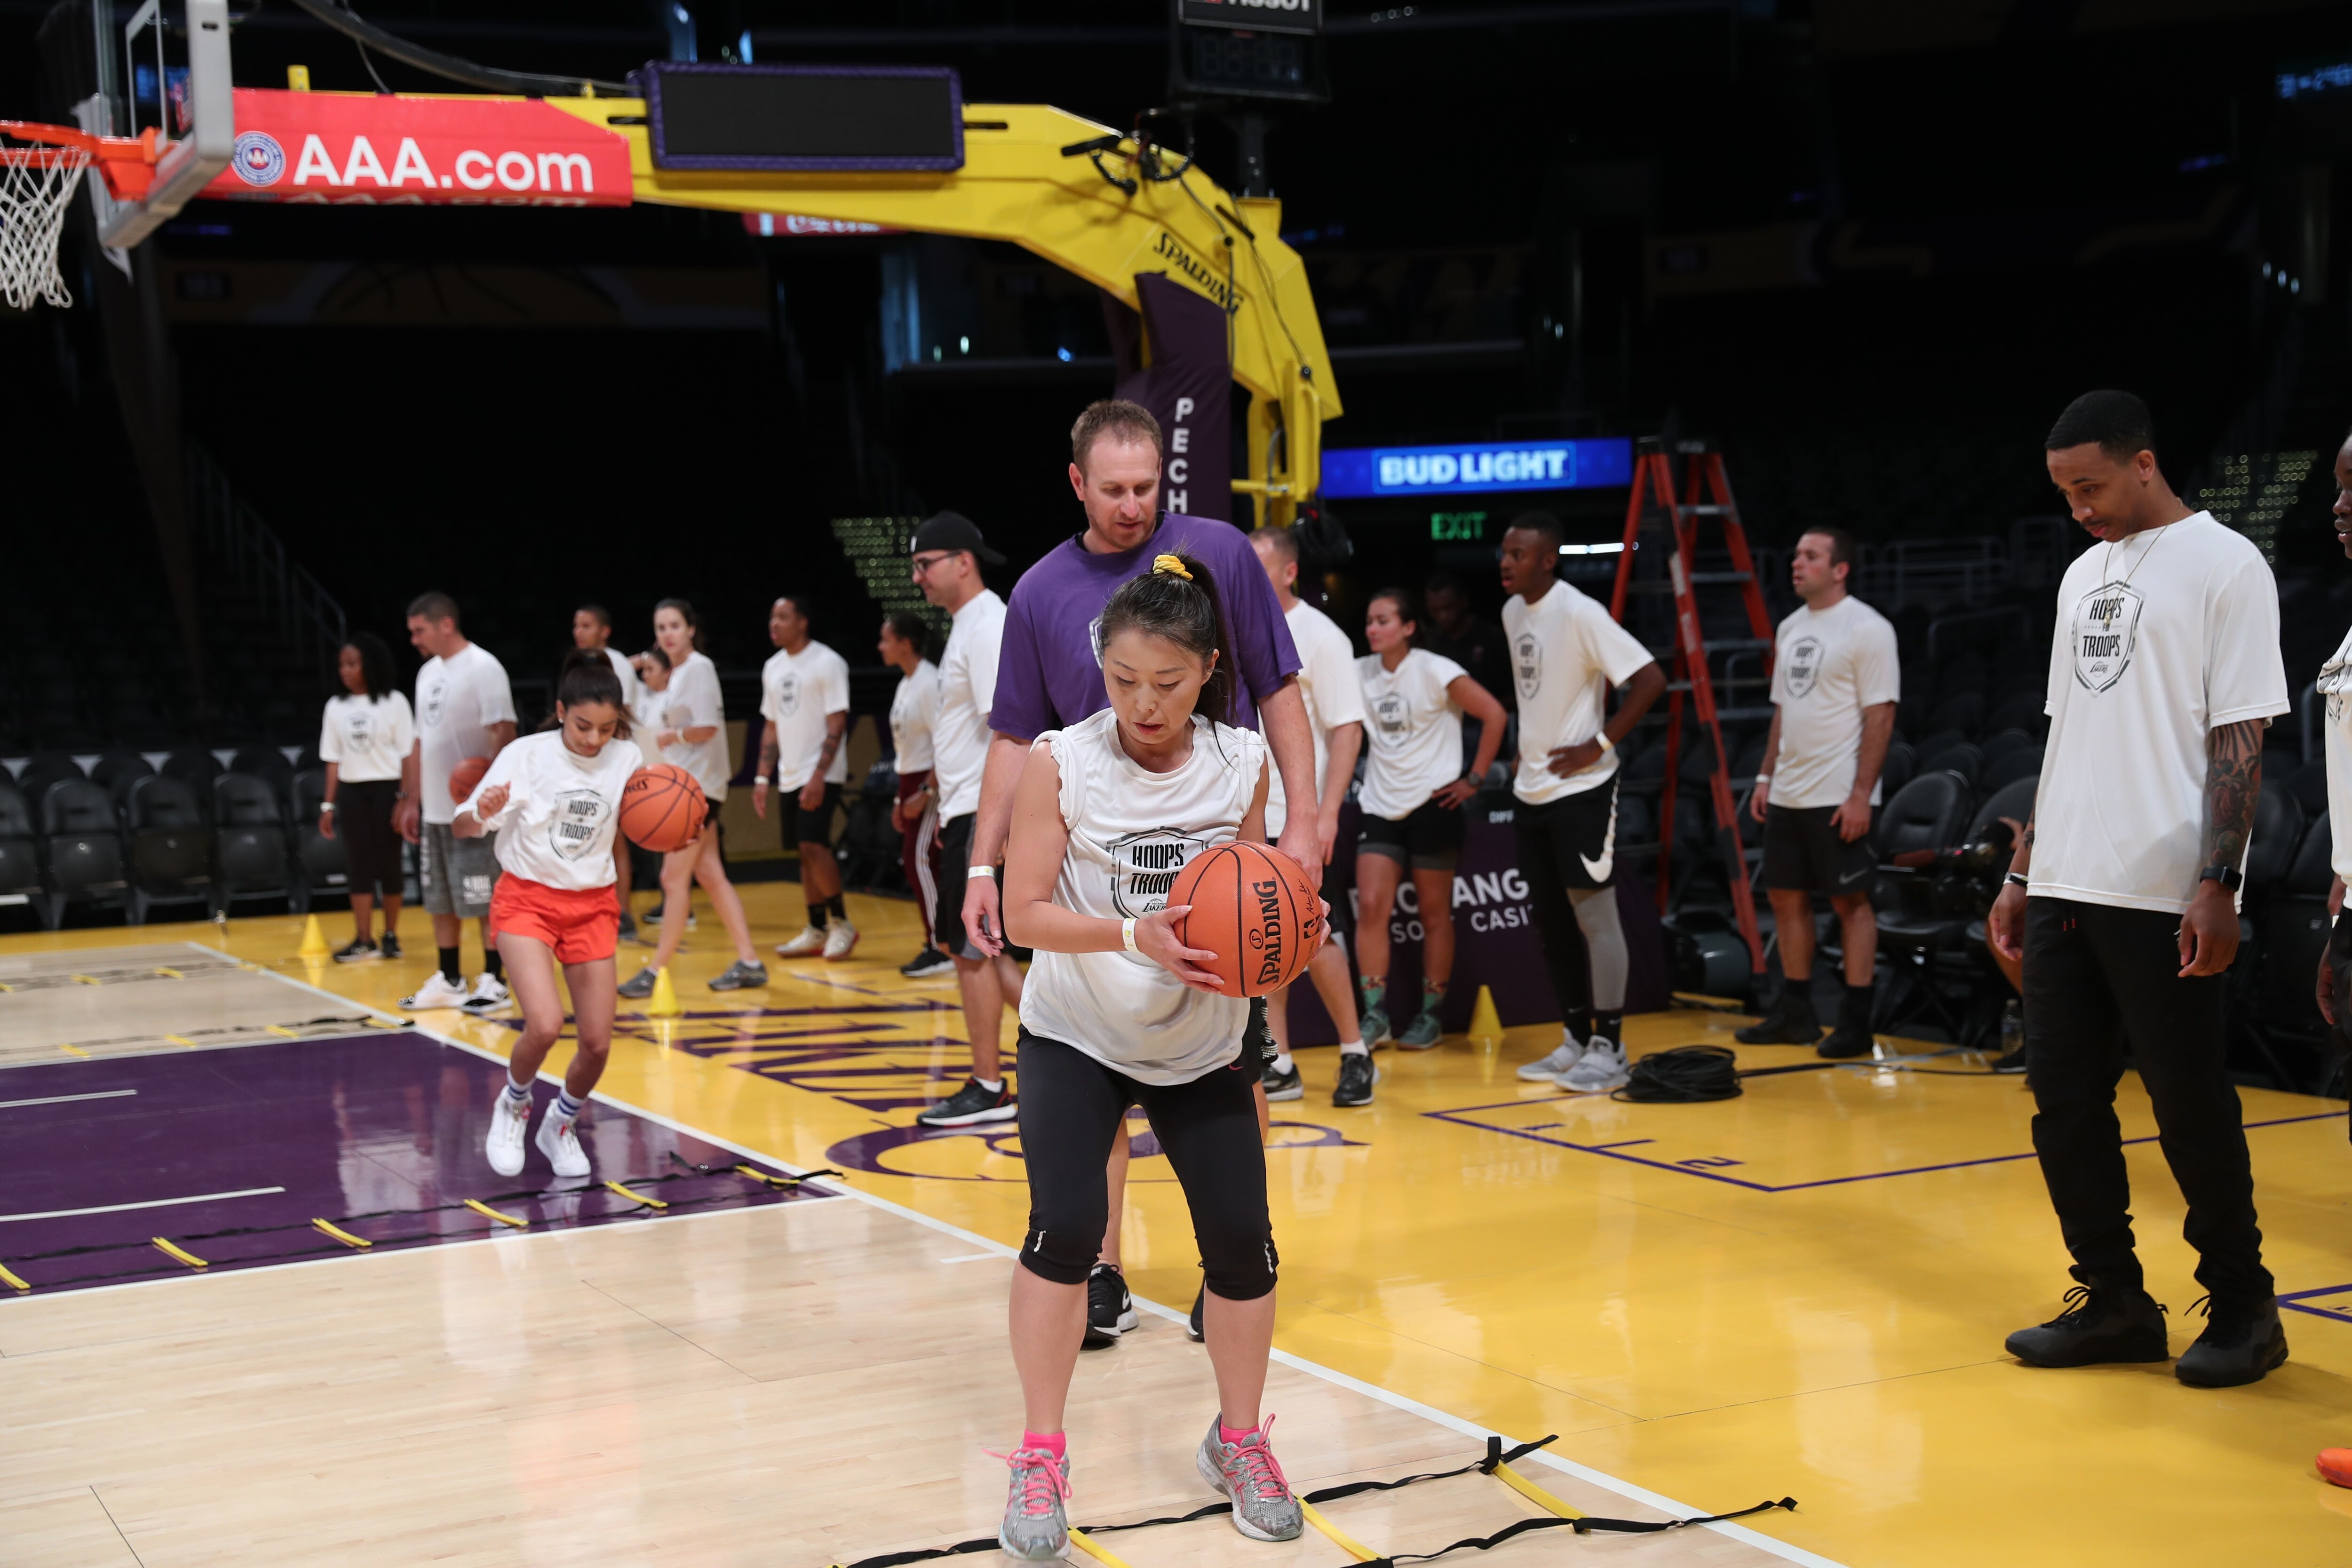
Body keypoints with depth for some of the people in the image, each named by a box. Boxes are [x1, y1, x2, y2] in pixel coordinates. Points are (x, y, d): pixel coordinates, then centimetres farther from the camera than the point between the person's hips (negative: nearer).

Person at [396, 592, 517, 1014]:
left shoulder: (483, 668, -11)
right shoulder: (428, 673, 15)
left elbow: (505, 731, -17)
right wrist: (411, 800, 17)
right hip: (435, 809, 8)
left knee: (486, 899, -3)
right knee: (440, 900, 12)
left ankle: (493, 982, 4)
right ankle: (449, 980, 21)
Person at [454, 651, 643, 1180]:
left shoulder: (627, 759, -5)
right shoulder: (528, 755, -14)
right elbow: (462, 827, -13)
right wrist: (483, 814, -37)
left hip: (592, 906, 3)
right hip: (527, 899, -3)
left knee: (598, 1043, -2)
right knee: (545, 1025, -23)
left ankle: (561, 1124, 28)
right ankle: (512, 1105, 9)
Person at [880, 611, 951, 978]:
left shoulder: (930, 682, -15)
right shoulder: (905, 684, 14)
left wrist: (925, 793, -21)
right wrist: (902, 798, 19)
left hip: (931, 782, -9)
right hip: (911, 780, 9)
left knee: (919, 860, -12)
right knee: (912, 862, 9)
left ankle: (943, 951, -8)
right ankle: (934, 945, 16)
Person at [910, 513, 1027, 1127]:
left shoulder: (988, 627, -15)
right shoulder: (965, 626, 16)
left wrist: (989, 832, -25)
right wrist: (947, 804, 22)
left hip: (987, 815, -10)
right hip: (965, 811, 10)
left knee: (971, 949, -4)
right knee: (968, 944, 14)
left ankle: (988, 1090, 5)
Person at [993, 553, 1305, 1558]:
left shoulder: (1241, 765, -7)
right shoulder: (1061, 761, -15)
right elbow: (1025, 914, -18)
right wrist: (1134, 935, -33)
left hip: (1202, 1044, 3)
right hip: (1077, 1038, -3)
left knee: (1243, 1240, -1)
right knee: (1066, 1226, -18)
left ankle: (1238, 1442, 23)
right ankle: (1041, 1459, -2)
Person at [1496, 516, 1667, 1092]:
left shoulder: (1579, 613, -17)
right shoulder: (1513, 612, 9)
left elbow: (1651, 680, -21)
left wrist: (1600, 745, -19)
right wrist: (1525, 749, 14)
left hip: (1580, 789, -9)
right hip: (1531, 789, 9)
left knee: (1593, 914, -5)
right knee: (1550, 920, 12)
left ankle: (1609, 1050, 1)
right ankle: (1576, 1041, 21)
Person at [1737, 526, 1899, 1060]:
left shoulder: (1867, 629, -10)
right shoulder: (1790, 628, 14)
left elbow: (1880, 717, -13)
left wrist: (1861, 795, -18)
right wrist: (1766, 777, 13)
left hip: (1839, 797, -8)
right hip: (1788, 795, 8)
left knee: (1851, 902, -3)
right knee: (1787, 897, 10)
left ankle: (1856, 1023, 1)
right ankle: (1794, 1014, 19)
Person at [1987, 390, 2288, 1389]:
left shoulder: (2225, 566, -4)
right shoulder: (2084, 575, 17)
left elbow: (2240, 740, -9)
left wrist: (2217, 884, -17)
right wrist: (2024, 872, 16)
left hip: (2165, 896, -7)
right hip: (2065, 888, 7)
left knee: (2191, 1109, 0)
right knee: (2065, 1100, 8)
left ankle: (2243, 1310, 15)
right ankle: (2114, 1303, 19)